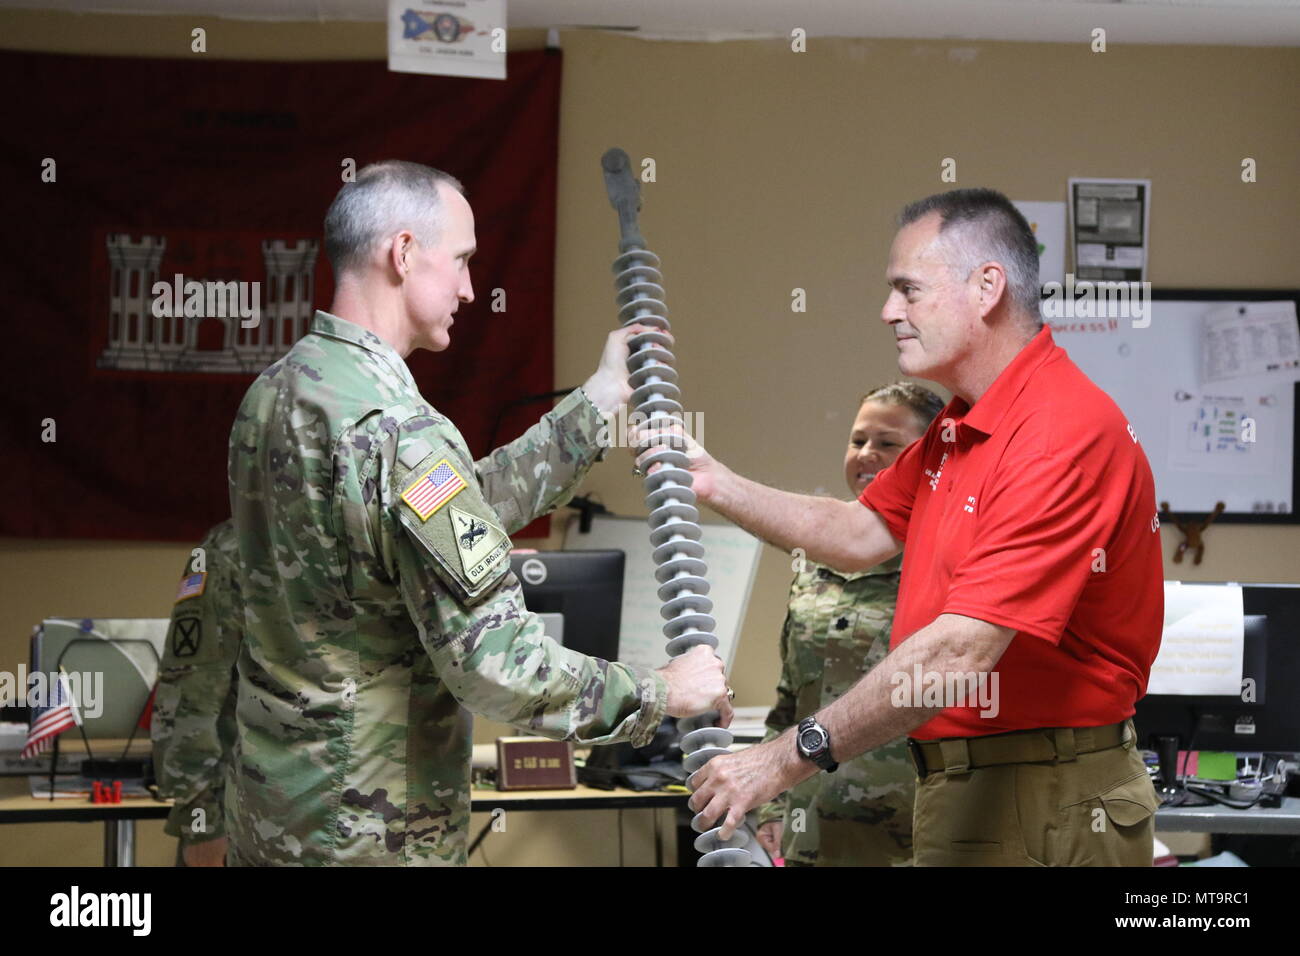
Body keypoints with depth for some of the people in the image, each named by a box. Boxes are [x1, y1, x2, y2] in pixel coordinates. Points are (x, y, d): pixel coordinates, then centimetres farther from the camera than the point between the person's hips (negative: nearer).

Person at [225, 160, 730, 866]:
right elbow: (497, 667, -25)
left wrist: (599, 398, 16)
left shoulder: (272, 393, 6)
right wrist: (661, 693, -11)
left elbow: (466, 511, 11)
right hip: (368, 835, -9)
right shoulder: (398, 433, -24)